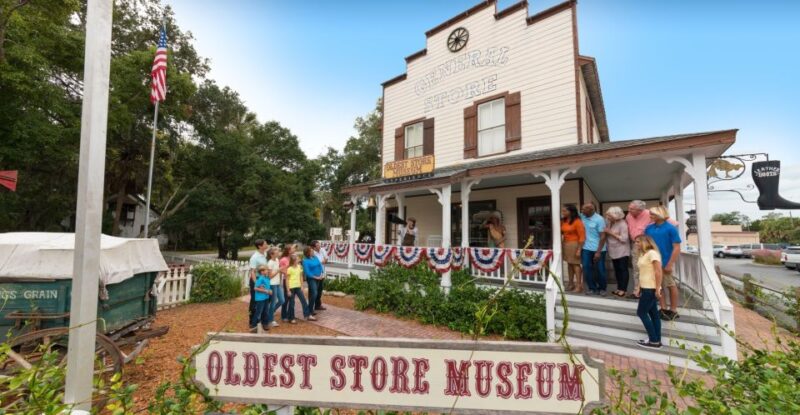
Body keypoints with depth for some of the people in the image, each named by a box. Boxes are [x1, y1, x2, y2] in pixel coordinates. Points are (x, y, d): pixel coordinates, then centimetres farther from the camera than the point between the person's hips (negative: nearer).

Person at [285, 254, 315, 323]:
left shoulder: (299, 267, 3)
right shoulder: (289, 269, -13)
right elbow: (287, 280, -10)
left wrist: (302, 286, 7)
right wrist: (288, 290, -11)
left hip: (298, 287, 5)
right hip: (291, 288, -5)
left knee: (303, 300, 5)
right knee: (292, 303, 5)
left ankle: (308, 315, 13)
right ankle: (291, 318, 19)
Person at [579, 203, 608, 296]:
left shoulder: (599, 219, -12)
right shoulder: (582, 216, 0)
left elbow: (603, 236, -12)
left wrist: (598, 252, -16)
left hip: (598, 249, -4)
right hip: (586, 248, 4)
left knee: (600, 270, 7)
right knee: (587, 268, 3)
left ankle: (602, 288, 24)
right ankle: (592, 288, 17)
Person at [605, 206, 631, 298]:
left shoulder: (623, 224, -16)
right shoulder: (610, 223, 5)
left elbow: (624, 239, -21)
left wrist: (611, 233, -19)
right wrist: (607, 233, -1)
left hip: (622, 251, -7)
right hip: (613, 251, 7)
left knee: (623, 270, 0)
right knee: (617, 270, 12)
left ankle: (624, 289, 7)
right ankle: (619, 288, 21)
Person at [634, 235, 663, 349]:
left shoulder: (652, 253, -14)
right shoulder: (643, 255, 14)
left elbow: (659, 272, -20)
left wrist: (657, 289, -22)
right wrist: (639, 288, 15)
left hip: (651, 289, -9)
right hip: (646, 288, 9)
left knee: (641, 312, -3)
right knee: (653, 314, 12)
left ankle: (654, 341, 5)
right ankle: (657, 340, 19)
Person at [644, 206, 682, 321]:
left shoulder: (671, 228, -12)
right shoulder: (649, 228, 1)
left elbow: (677, 248, -12)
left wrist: (670, 264, -16)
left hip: (666, 263, -5)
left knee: (671, 286, 11)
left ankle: (673, 310, 24)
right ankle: (663, 309, 25)